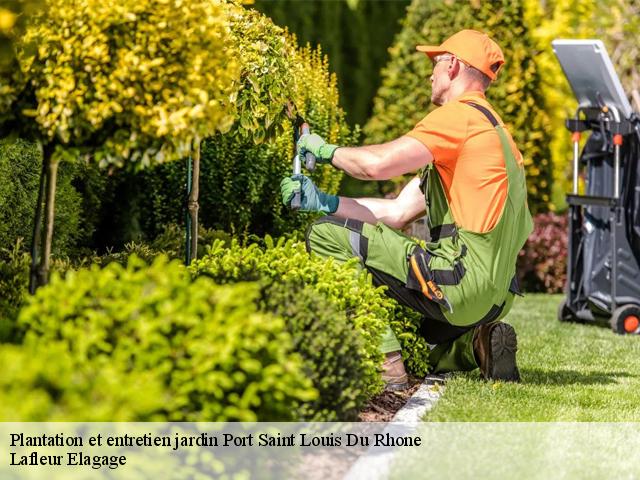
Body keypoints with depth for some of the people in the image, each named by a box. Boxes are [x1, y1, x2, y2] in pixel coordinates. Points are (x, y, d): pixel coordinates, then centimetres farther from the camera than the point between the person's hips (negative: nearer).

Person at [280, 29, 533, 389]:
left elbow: (378, 163, -19)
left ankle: (385, 363, -15)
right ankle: (476, 343, 9)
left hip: (463, 280, -10)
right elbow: (398, 213, 19)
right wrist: (322, 202, 13)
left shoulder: (461, 115, -8)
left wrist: (326, 150, 2)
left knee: (327, 236, -10)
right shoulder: (486, 125, 24)